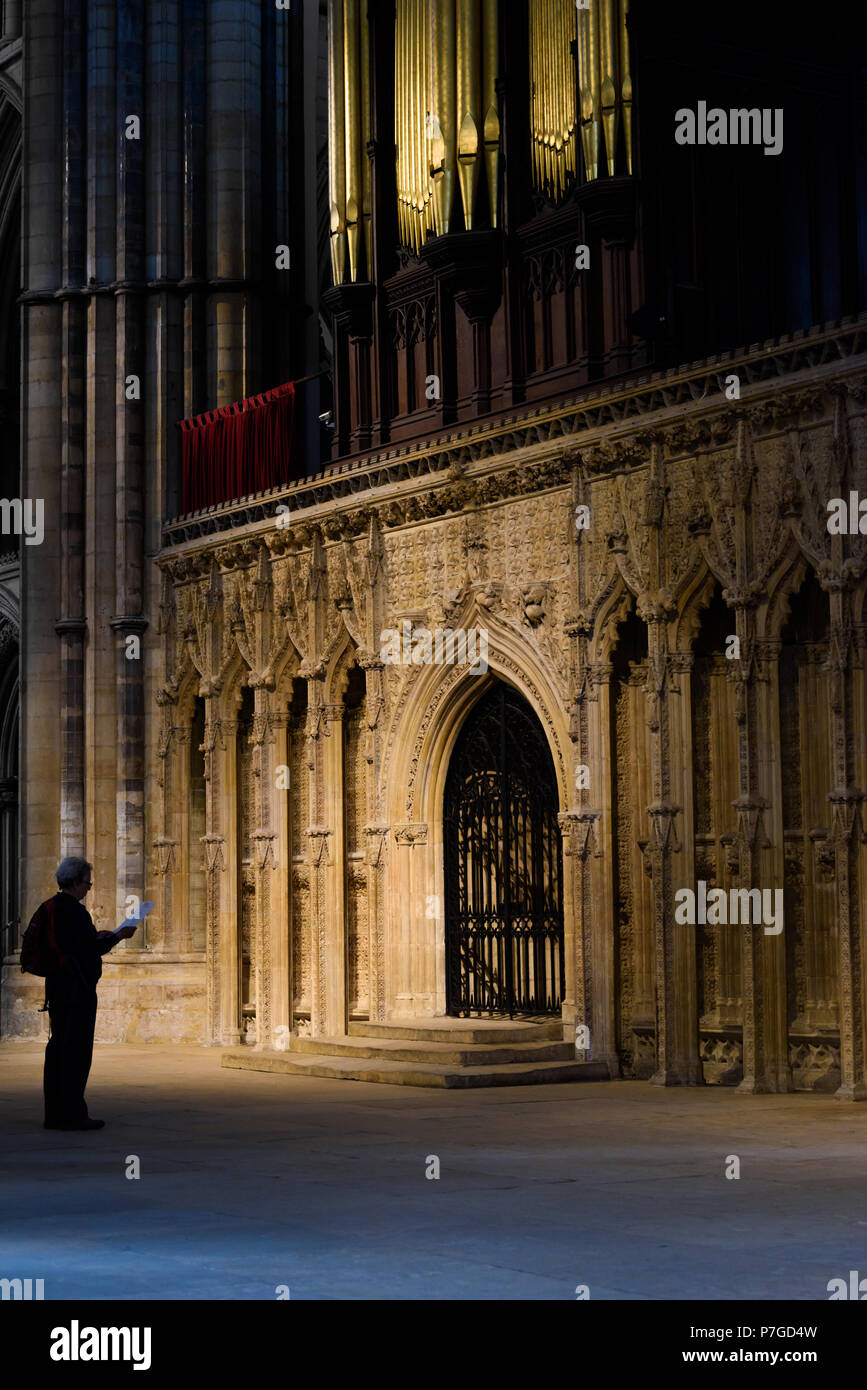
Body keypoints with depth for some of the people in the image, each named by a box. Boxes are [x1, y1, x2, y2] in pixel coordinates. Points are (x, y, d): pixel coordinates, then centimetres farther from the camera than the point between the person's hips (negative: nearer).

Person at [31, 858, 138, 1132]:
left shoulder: (49, 908, 13)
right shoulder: (74, 911, -16)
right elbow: (91, 949, -19)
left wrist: (97, 936, 18)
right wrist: (118, 936, -5)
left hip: (56, 986, 10)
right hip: (78, 989, -10)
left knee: (58, 1047, 12)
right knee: (77, 1050, -5)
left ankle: (54, 1114, 15)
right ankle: (72, 1114, -4)